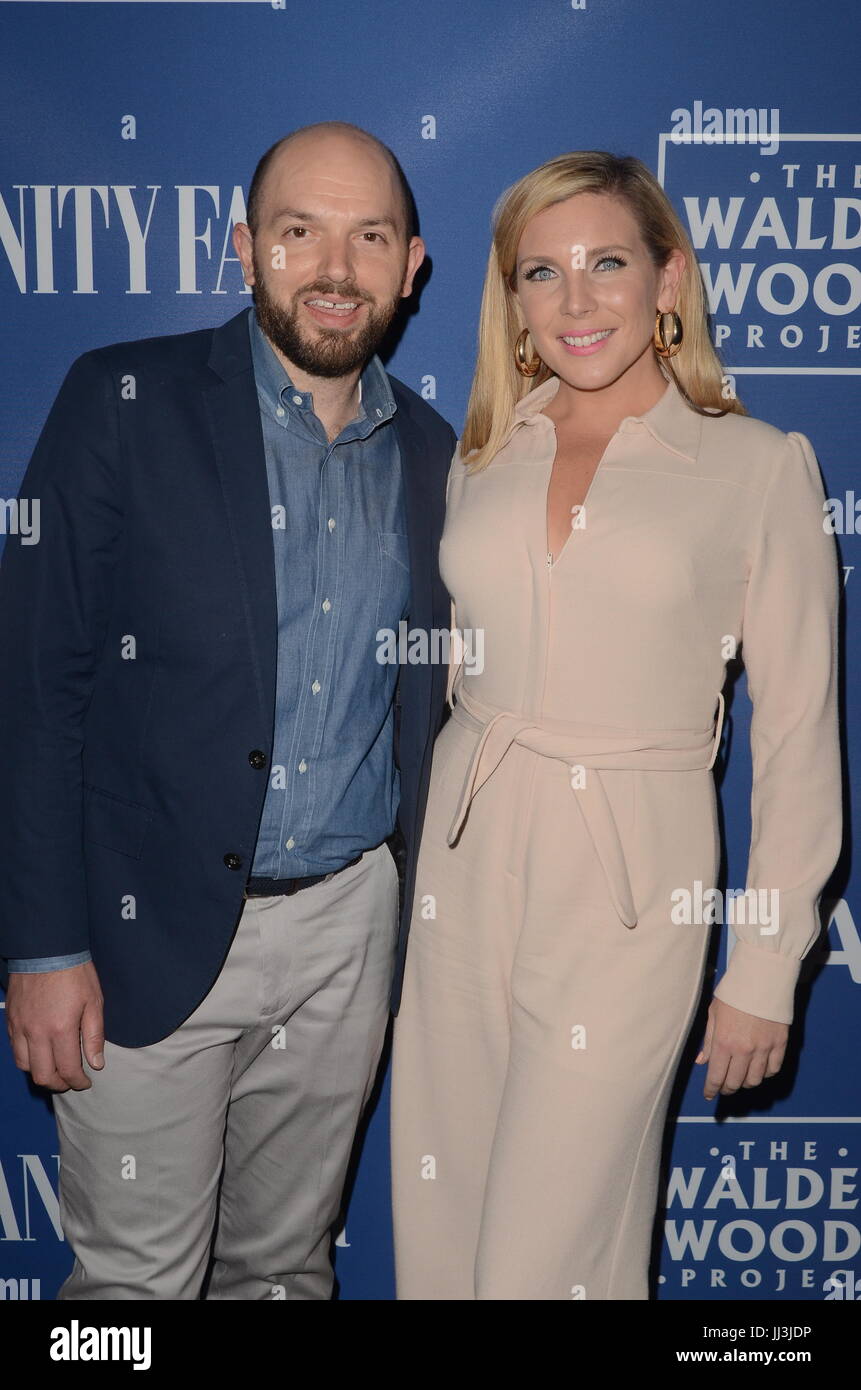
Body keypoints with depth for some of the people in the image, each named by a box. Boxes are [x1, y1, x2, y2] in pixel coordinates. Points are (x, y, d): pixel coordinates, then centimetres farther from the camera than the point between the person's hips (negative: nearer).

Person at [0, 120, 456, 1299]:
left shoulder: (432, 452, 7)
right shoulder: (126, 402, -6)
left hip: (349, 929, 4)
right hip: (152, 927, -3)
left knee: (286, 1262, 19)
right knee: (137, 1274, 9)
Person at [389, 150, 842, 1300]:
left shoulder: (761, 467, -4)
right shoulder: (482, 457, 8)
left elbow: (797, 733, -3)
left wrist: (766, 968, -4)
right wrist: (402, 874, 11)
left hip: (627, 884, -4)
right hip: (460, 861, 5)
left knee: (550, 1248, 3)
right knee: (438, 1216, 14)